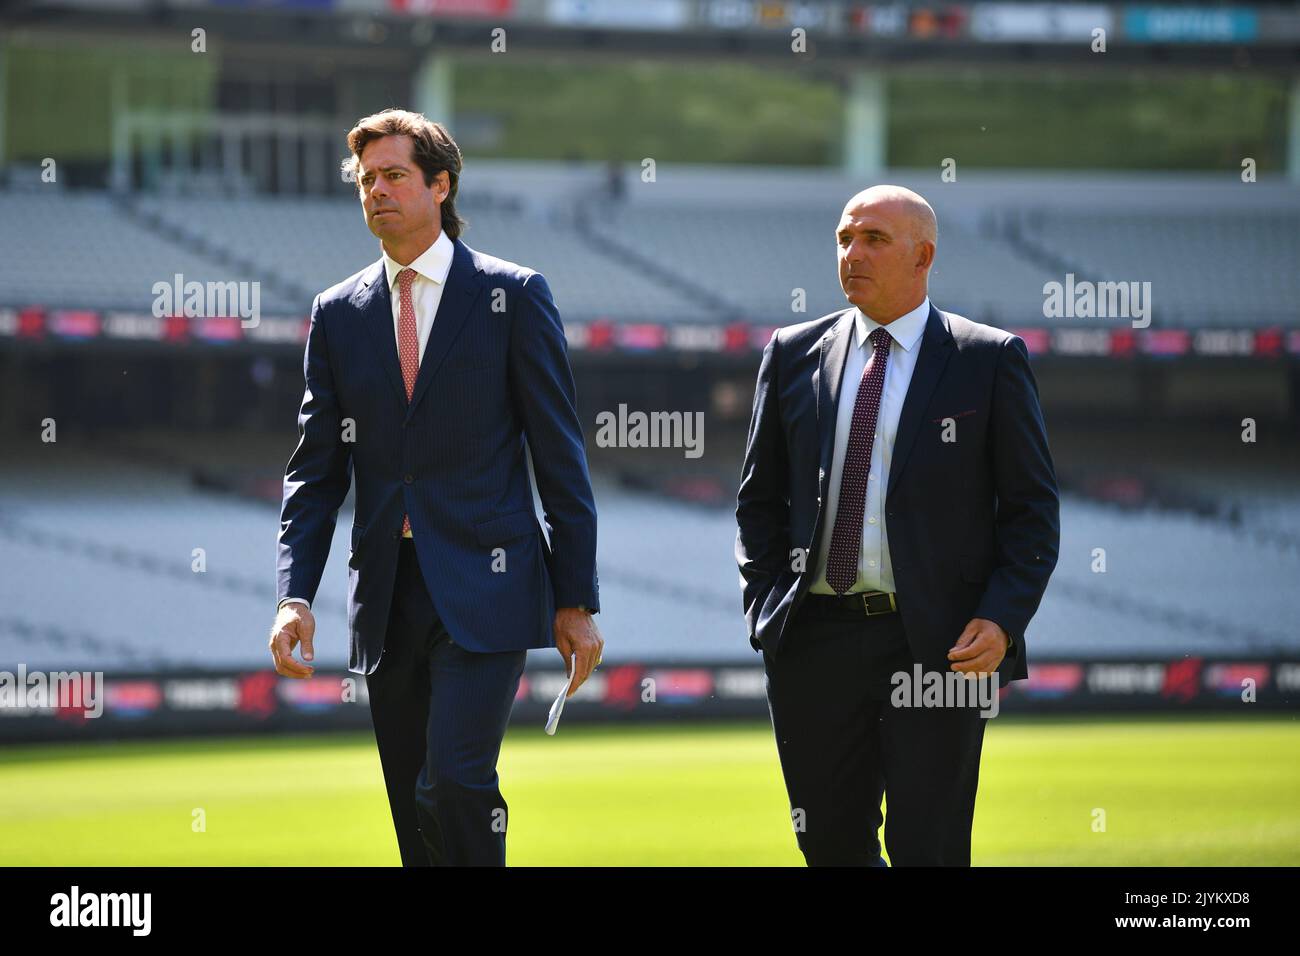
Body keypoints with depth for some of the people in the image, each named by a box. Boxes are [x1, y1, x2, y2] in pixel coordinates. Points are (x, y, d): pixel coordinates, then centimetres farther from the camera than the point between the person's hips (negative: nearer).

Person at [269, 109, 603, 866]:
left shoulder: (513, 296, 2)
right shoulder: (339, 314, 12)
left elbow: (560, 456, 1)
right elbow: (317, 470, 10)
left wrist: (577, 600, -3)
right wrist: (295, 596, -4)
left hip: (484, 587, -4)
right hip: (387, 596, 4)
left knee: (453, 783, -21)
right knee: (416, 815, 6)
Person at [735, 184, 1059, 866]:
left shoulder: (989, 359, 1)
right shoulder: (794, 355, 11)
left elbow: (1032, 508, 1)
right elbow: (759, 498, 17)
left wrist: (1003, 620, -11)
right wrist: (766, 604, 3)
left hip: (938, 643, -3)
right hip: (814, 643, 3)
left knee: (927, 851, -4)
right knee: (830, 846, 9)